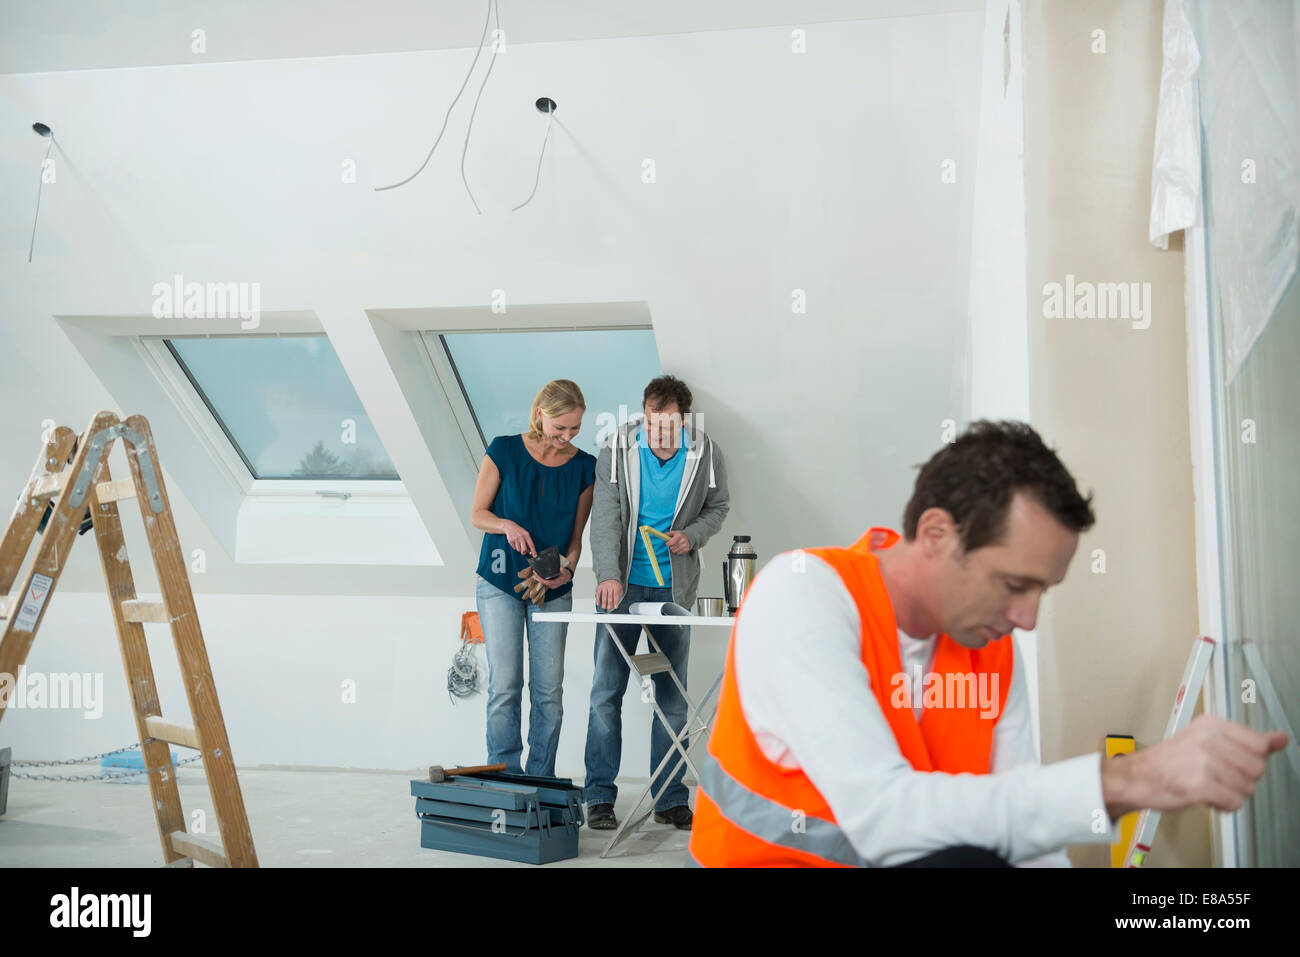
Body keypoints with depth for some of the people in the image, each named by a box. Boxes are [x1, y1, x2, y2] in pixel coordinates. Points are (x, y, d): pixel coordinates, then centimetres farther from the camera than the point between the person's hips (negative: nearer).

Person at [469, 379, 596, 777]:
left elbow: (576, 535, 6)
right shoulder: (504, 451, -5)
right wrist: (507, 526, -19)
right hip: (500, 583, -2)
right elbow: (477, 513, 1)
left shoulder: (584, 467, 2)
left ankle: (542, 781, 12)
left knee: (549, 689, 1)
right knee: (505, 685, -4)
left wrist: (566, 570, -12)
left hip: (553, 588, 2)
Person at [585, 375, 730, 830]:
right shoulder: (617, 449, -10)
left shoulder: (705, 454, -5)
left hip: (674, 587, 2)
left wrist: (693, 535, -11)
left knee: (672, 697, 7)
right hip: (622, 585, -1)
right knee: (606, 691, -2)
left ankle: (670, 799, 17)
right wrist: (608, 574, -26)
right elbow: (605, 516, -14)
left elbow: (717, 506, 9)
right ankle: (599, 797, 8)